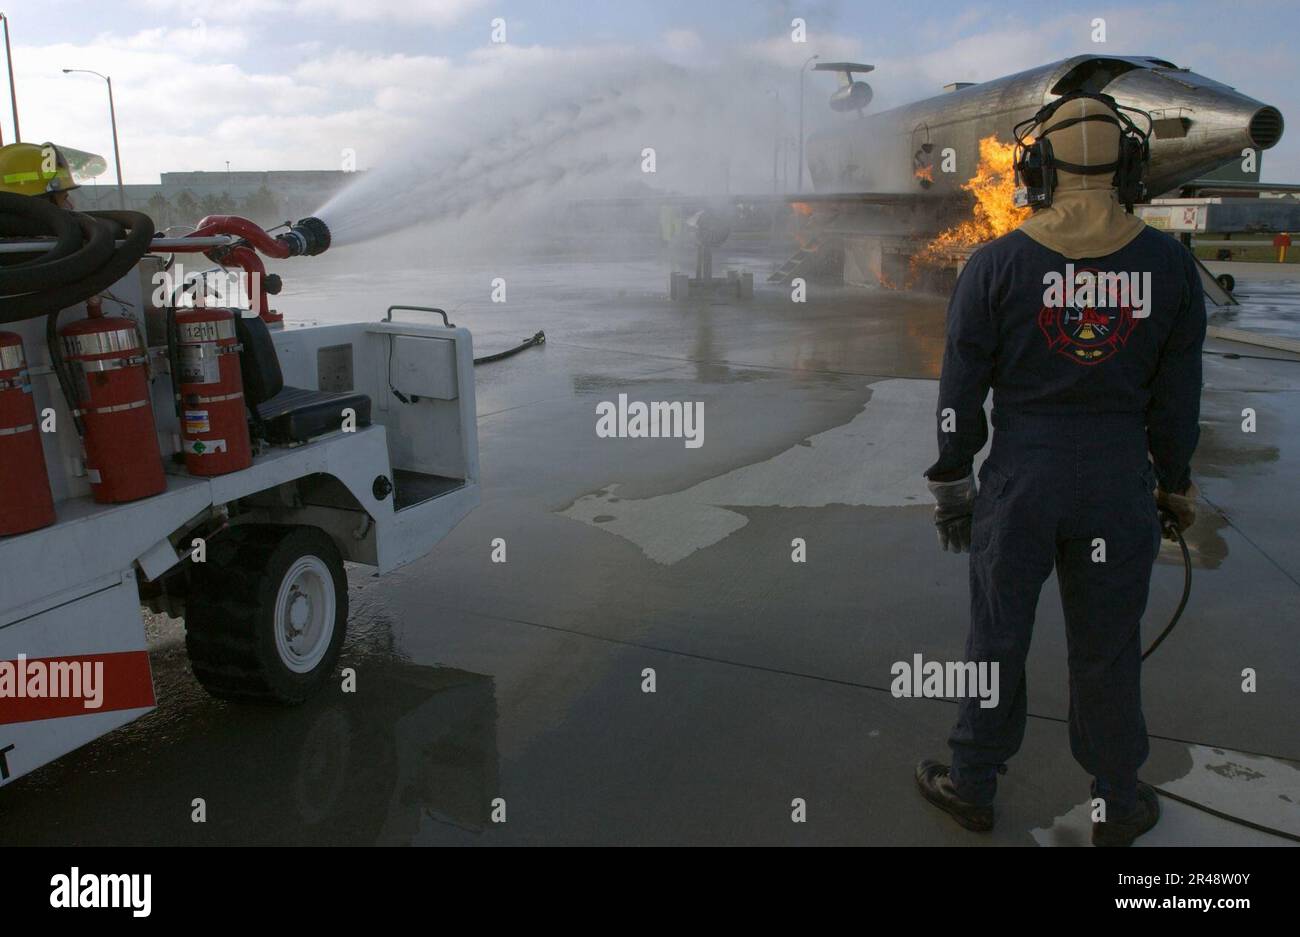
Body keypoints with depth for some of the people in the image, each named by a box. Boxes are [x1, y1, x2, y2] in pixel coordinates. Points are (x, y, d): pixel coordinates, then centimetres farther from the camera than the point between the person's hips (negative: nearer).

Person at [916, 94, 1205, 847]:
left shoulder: (998, 263, -10)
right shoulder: (1170, 263, -4)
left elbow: (961, 391, -6)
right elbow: (1178, 396, 2)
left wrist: (951, 483, 5)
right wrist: (1175, 484, 15)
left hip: (1020, 478, -1)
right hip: (1119, 481, 2)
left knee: (998, 637, 13)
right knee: (1107, 649, 15)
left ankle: (973, 786, 30)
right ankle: (1119, 808, 32)